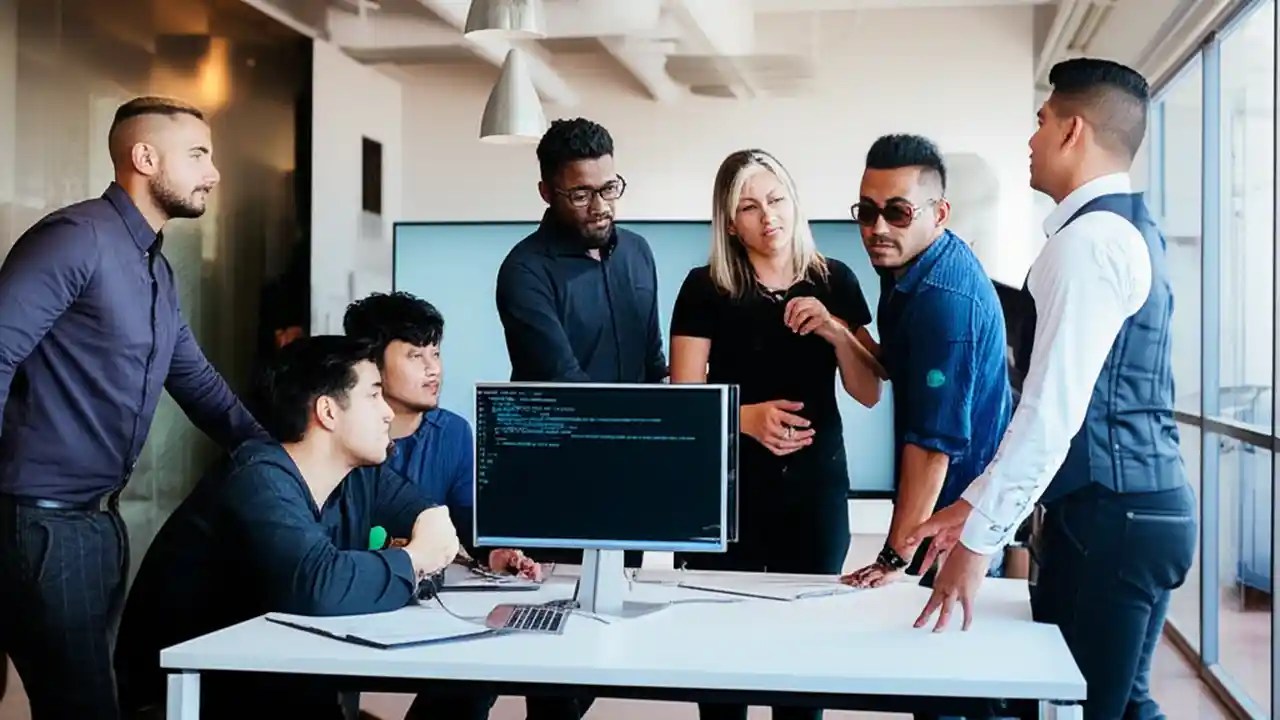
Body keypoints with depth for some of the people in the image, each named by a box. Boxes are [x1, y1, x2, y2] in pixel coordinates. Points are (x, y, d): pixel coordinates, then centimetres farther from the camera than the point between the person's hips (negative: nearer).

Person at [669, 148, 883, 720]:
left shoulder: (835, 282, 3)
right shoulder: (706, 288, -4)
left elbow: (870, 394, 2)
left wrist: (835, 330, -15)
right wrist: (746, 417, -23)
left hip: (817, 487, 2)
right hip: (729, 488, -2)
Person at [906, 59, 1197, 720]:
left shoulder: (1089, 238, -15)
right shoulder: (1124, 230, 17)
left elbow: (1053, 411, -21)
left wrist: (978, 539, -17)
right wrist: (978, 502, 17)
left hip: (1110, 516, -10)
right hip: (1125, 507, 10)